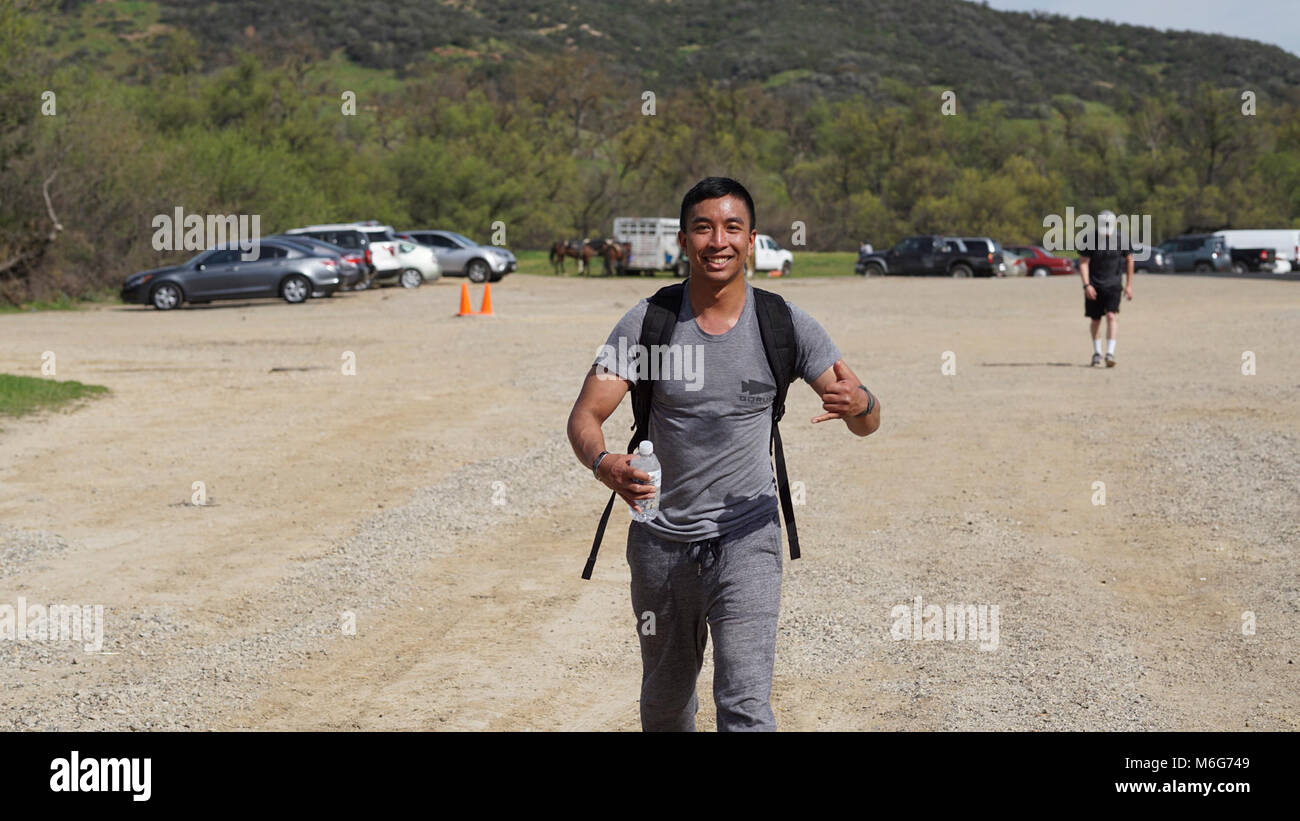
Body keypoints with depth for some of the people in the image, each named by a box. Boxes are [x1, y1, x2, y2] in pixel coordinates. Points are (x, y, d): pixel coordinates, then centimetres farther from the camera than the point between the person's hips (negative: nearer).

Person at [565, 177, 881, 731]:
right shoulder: (648, 322, -6)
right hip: (661, 538, 2)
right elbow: (584, 416, -9)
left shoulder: (785, 325, -6)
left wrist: (858, 404, -30)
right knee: (665, 700, 18)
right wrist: (603, 463, -33)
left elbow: (866, 424, -4)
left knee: (745, 706, -15)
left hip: (746, 537, -2)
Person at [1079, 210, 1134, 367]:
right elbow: (1083, 263, -8)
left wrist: (1129, 284, 8)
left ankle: (1110, 353, -20)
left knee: (1112, 316, -16)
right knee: (1095, 320, 8)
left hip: (1113, 285, 0)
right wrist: (1086, 285, -18)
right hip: (1094, 286, 0)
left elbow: (1129, 260, 7)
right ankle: (1097, 352, 27)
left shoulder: (1120, 240, -7)